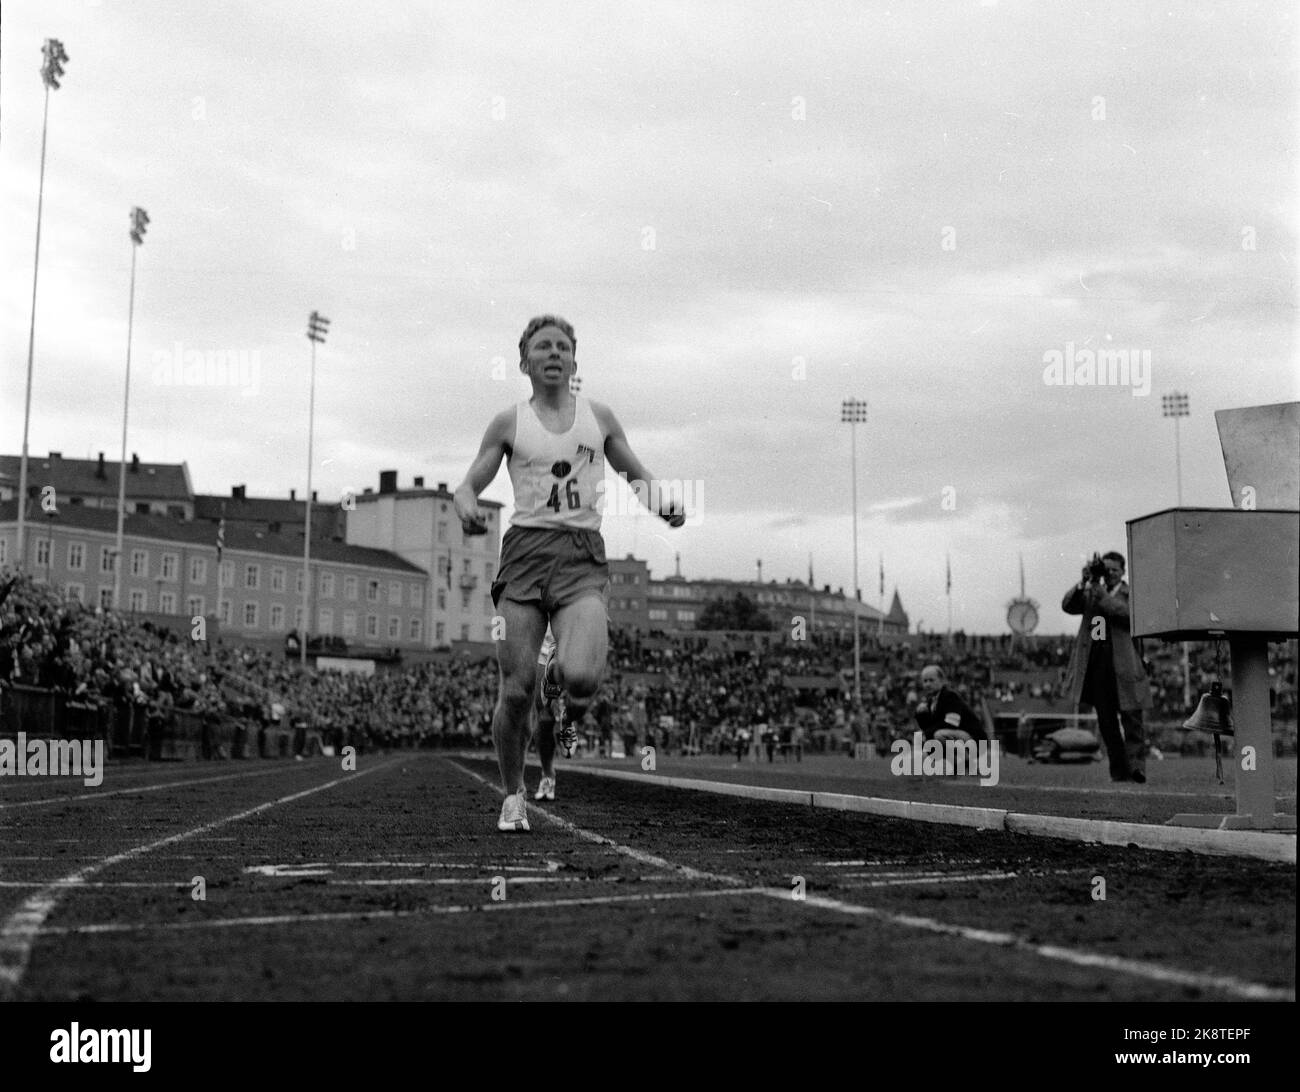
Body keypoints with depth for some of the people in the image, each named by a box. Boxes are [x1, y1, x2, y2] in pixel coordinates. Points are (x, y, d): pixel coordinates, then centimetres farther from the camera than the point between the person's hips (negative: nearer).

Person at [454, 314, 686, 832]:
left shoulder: (598, 417, 15)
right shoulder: (509, 423, 11)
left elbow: (637, 476, 24)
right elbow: (468, 485, 13)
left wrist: (661, 504, 3)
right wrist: (466, 504, -11)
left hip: (583, 558, 0)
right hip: (526, 550, 0)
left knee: (581, 678, -25)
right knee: (515, 691, -5)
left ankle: (558, 697, 14)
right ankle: (513, 795, 18)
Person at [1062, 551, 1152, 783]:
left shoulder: (1131, 594, 5)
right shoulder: (1090, 594, 16)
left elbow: (1128, 613, -15)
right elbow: (1068, 606, 2)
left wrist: (1101, 593, -18)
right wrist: (1083, 583, -12)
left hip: (1123, 666, -4)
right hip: (1097, 666, 4)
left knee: (1131, 719, -9)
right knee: (1106, 722, 6)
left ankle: (1136, 765, -11)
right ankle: (1119, 770, 11)